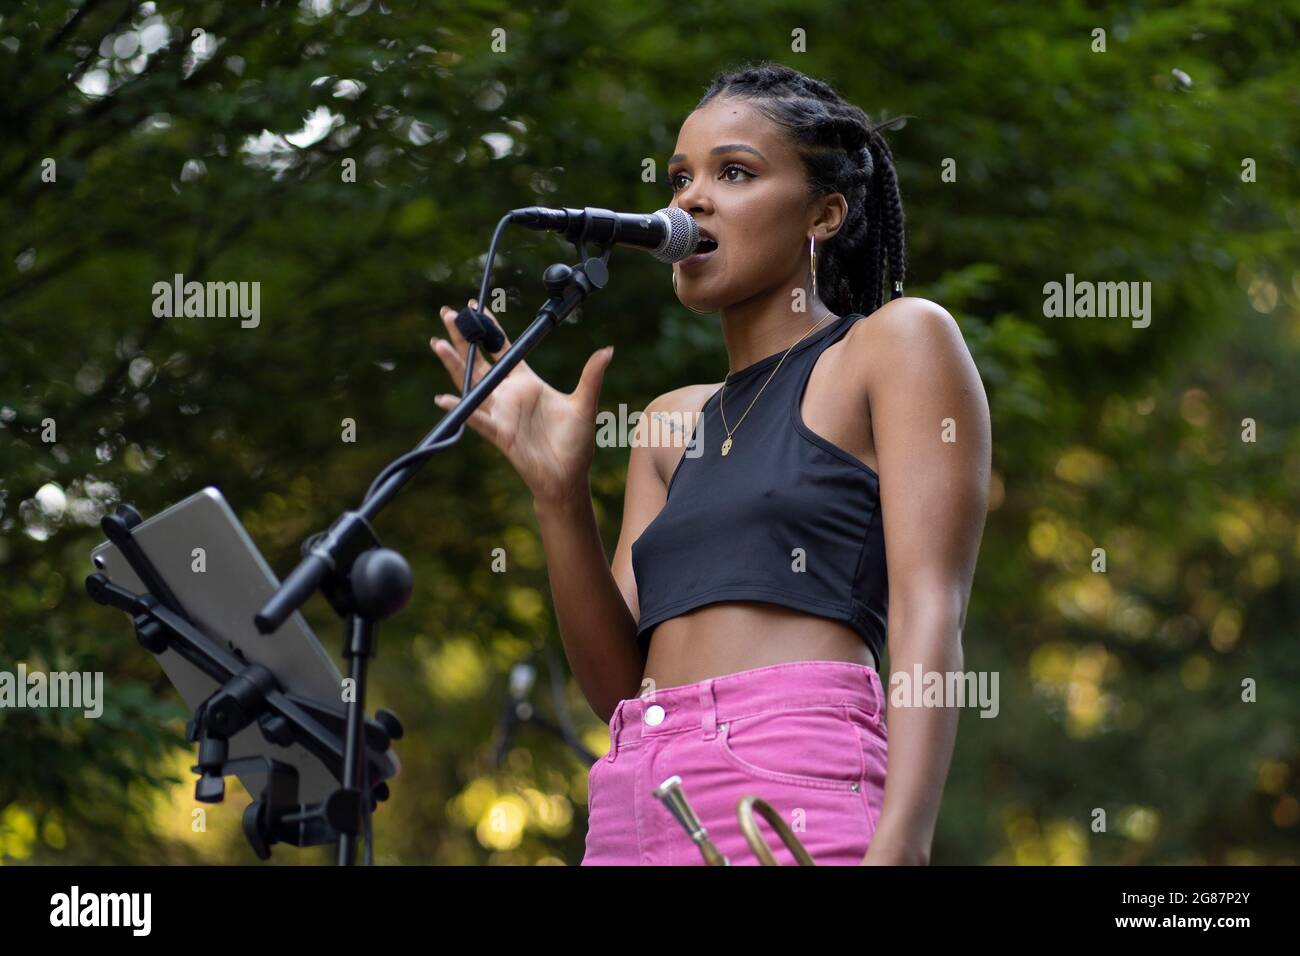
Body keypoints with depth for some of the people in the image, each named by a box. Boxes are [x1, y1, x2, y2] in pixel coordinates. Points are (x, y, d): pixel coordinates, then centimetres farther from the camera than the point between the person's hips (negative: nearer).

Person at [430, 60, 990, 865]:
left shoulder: (901, 341, 7)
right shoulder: (673, 425, 24)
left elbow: (930, 617, -6)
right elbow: (618, 682, 15)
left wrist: (899, 847, -19)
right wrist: (559, 493, 2)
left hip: (793, 794, -6)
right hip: (635, 802, 6)